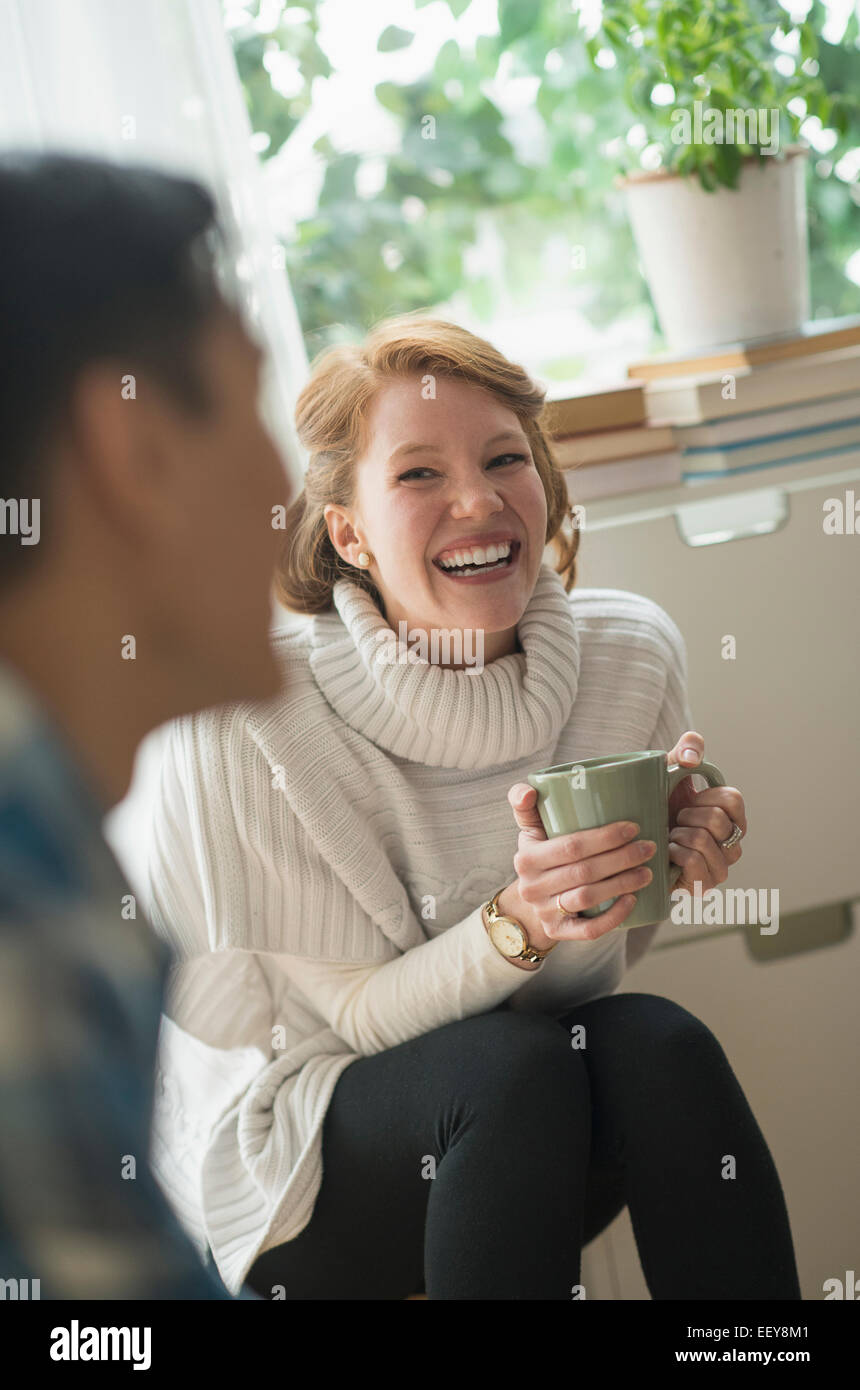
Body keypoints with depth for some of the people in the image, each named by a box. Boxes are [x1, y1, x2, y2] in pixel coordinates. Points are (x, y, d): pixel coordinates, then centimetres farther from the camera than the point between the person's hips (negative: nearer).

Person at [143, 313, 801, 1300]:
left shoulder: (633, 655, -6)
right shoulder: (238, 723, -19)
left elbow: (606, 950, 7)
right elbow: (333, 1025, -13)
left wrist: (671, 842, -15)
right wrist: (515, 927, -31)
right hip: (295, 1180, -4)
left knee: (659, 1042, -27)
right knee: (518, 1063, -32)